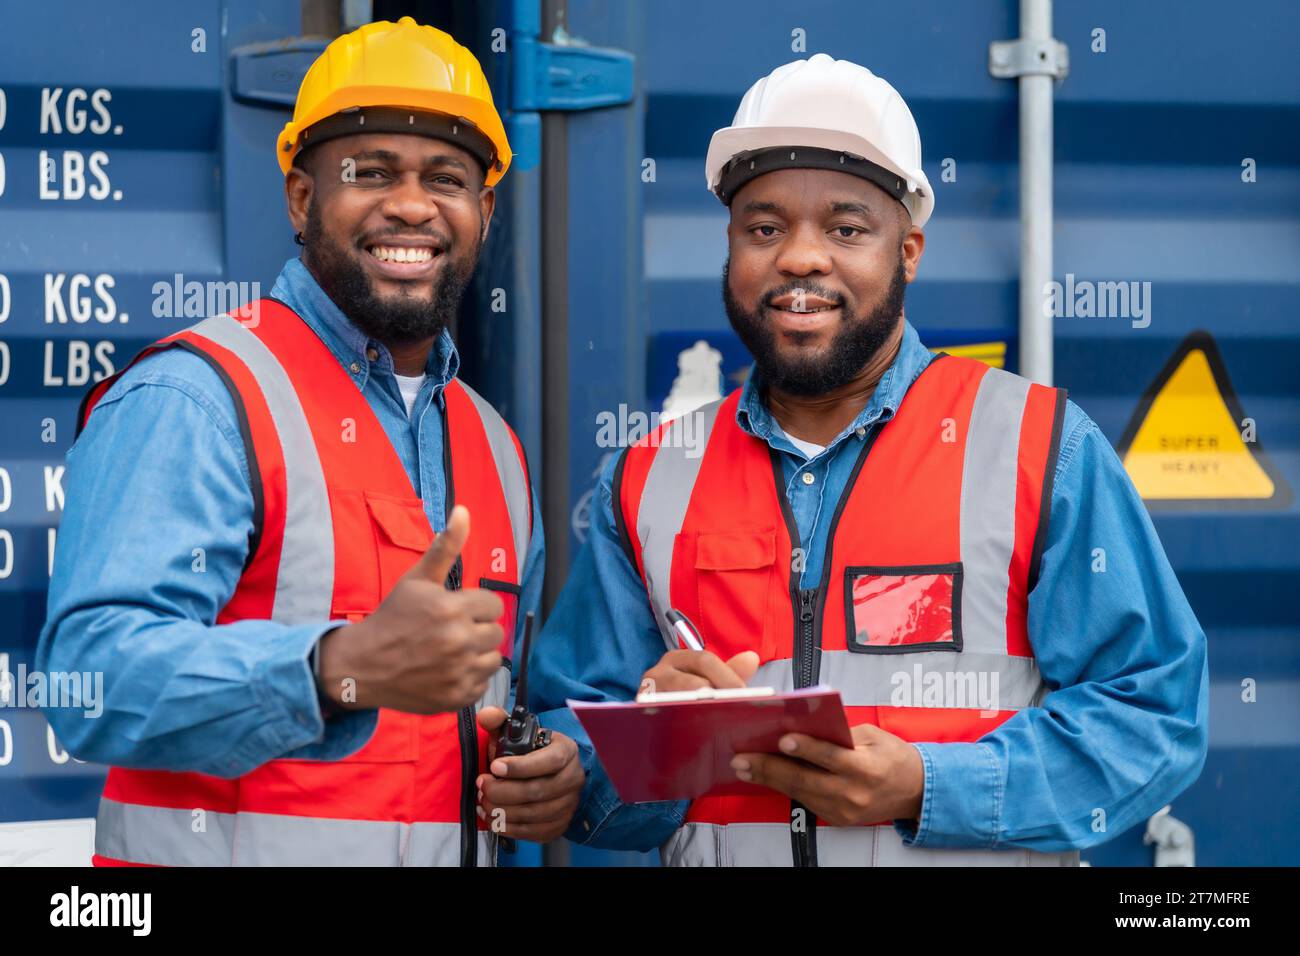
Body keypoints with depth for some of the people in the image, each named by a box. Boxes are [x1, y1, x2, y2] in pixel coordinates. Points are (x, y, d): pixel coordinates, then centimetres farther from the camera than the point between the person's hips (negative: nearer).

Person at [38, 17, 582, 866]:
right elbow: (95, 674, -27)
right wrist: (344, 667, -41)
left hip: (473, 842, 7)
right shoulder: (186, 403, -14)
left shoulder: (496, 449, 10)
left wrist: (553, 769, -2)